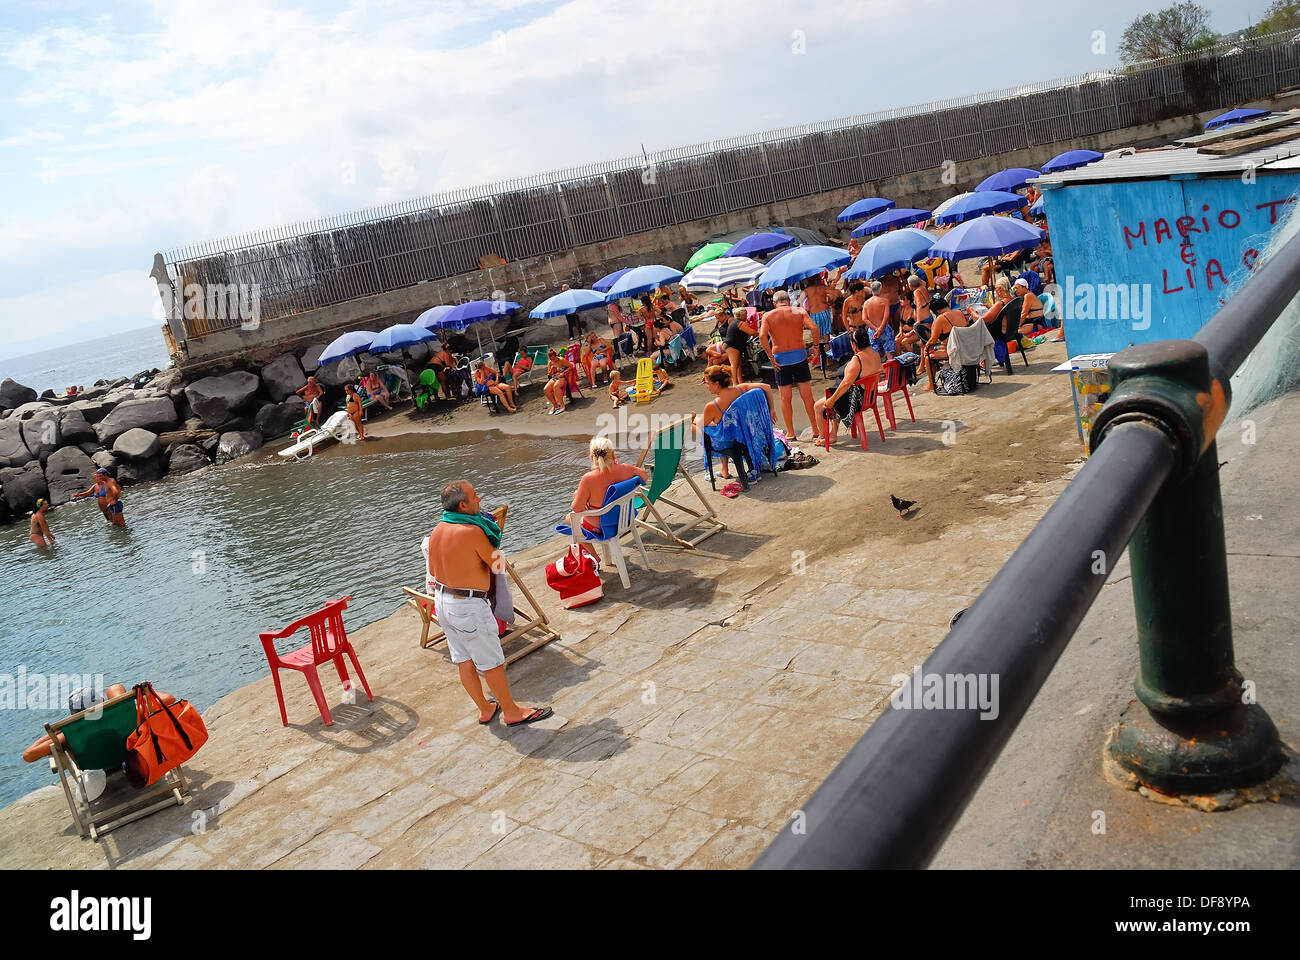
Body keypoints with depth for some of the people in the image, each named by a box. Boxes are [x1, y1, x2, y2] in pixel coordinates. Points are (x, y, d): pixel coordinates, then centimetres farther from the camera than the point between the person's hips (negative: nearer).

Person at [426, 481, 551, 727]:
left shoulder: (437, 531, 1)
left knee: (464, 661, 18)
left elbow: (432, 570, 12)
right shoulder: (473, 531, -24)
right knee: (493, 663, 7)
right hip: (469, 606, -8)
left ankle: (485, 709, 33)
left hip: (442, 601, 8)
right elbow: (497, 563, -12)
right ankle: (511, 712, 20)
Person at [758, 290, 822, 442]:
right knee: (807, 395, 7)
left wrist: (770, 356, -10)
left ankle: (790, 433, 14)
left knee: (785, 398, 9)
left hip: (780, 358, -1)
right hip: (799, 355, 1)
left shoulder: (768, 316, 2)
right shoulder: (799, 312, 3)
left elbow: (762, 336, -14)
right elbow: (814, 328, -12)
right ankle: (815, 431, 11)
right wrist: (816, 345, 0)